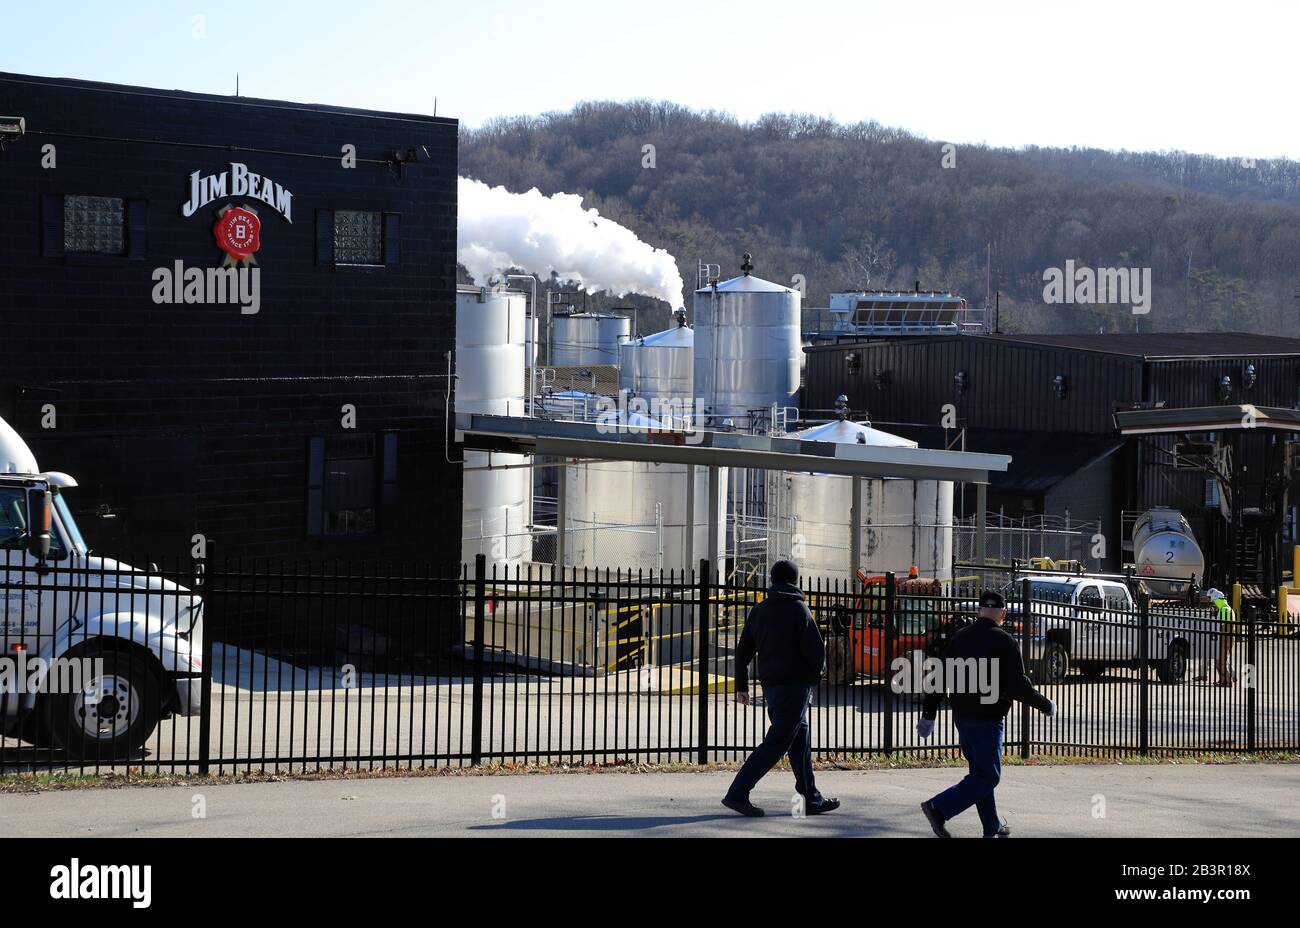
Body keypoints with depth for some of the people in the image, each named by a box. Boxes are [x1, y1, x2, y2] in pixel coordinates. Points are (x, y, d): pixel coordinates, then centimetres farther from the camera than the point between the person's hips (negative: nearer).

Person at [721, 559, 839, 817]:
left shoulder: (759, 611, 8)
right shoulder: (799, 611, -10)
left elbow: (743, 651, 10)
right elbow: (816, 651, -14)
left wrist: (741, 686, 15)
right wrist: (817, 672, 6)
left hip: (770, 684, 7)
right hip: (796, 685, -7)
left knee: (800, 740, 16)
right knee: (776, 743, -7)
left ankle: (811, 799, 20)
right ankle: (737, 793, -13)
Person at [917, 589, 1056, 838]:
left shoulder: (959, 638, 8)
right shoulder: (1004, 642, -12)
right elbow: (1018, 686, -15)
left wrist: (928, 714, 13)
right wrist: (1045, 705, -1)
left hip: (961, 716, 8)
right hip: (987, 719, -8)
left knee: (981, 772, 18)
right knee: (987, 776, -3)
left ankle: (993, 827, 23)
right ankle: (939, 808, -17)